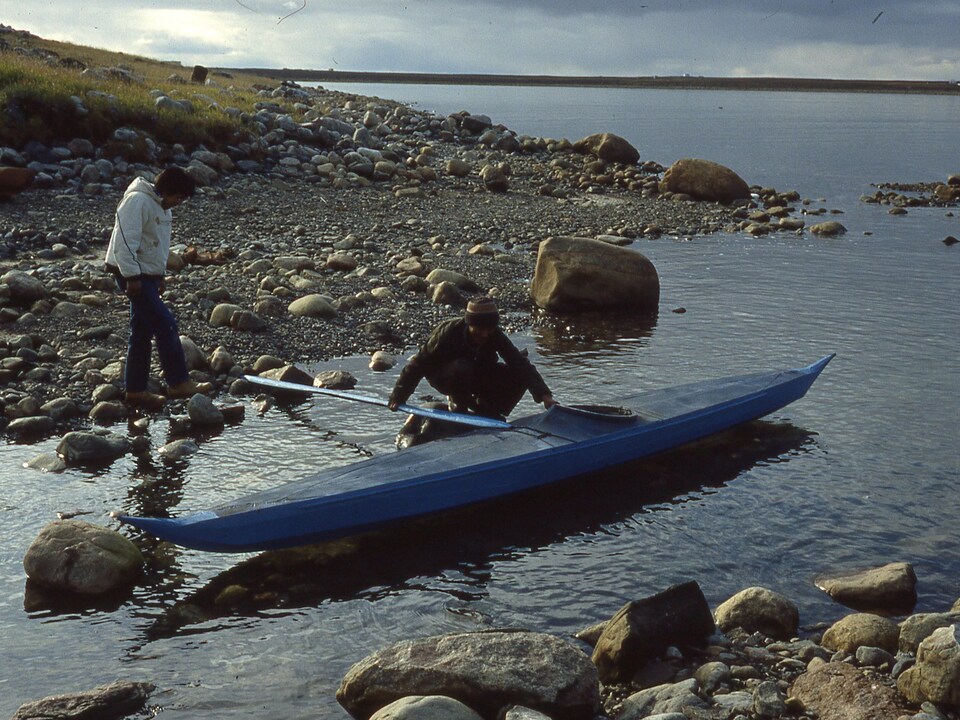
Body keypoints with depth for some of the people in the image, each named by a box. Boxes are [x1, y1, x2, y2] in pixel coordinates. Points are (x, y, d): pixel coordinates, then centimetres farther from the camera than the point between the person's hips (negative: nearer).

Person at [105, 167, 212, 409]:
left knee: (142, 332, 11)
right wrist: (131, 277, -23)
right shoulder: (138, 201, -17)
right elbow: (124, 241, -22)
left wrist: (159, 276, 23)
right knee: (165, 325, -12)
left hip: (147, 274, 10)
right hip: (133, 274, -10)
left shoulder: (161, 206, 14)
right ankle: (178, 383, -8)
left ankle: (136, 390, 17)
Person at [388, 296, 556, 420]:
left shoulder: (495, 336, -20)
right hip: (442, 377, -4)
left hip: (476, 376, 4)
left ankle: (487, 412, -1)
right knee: (462, 368, -40)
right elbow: (418, 364, -25)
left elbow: (521, 363, -26)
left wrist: (544, 394, -38)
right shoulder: (449, 332, -31)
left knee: (517, 377, -18)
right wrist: (398, 397, -24)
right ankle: (458, 406, -13)